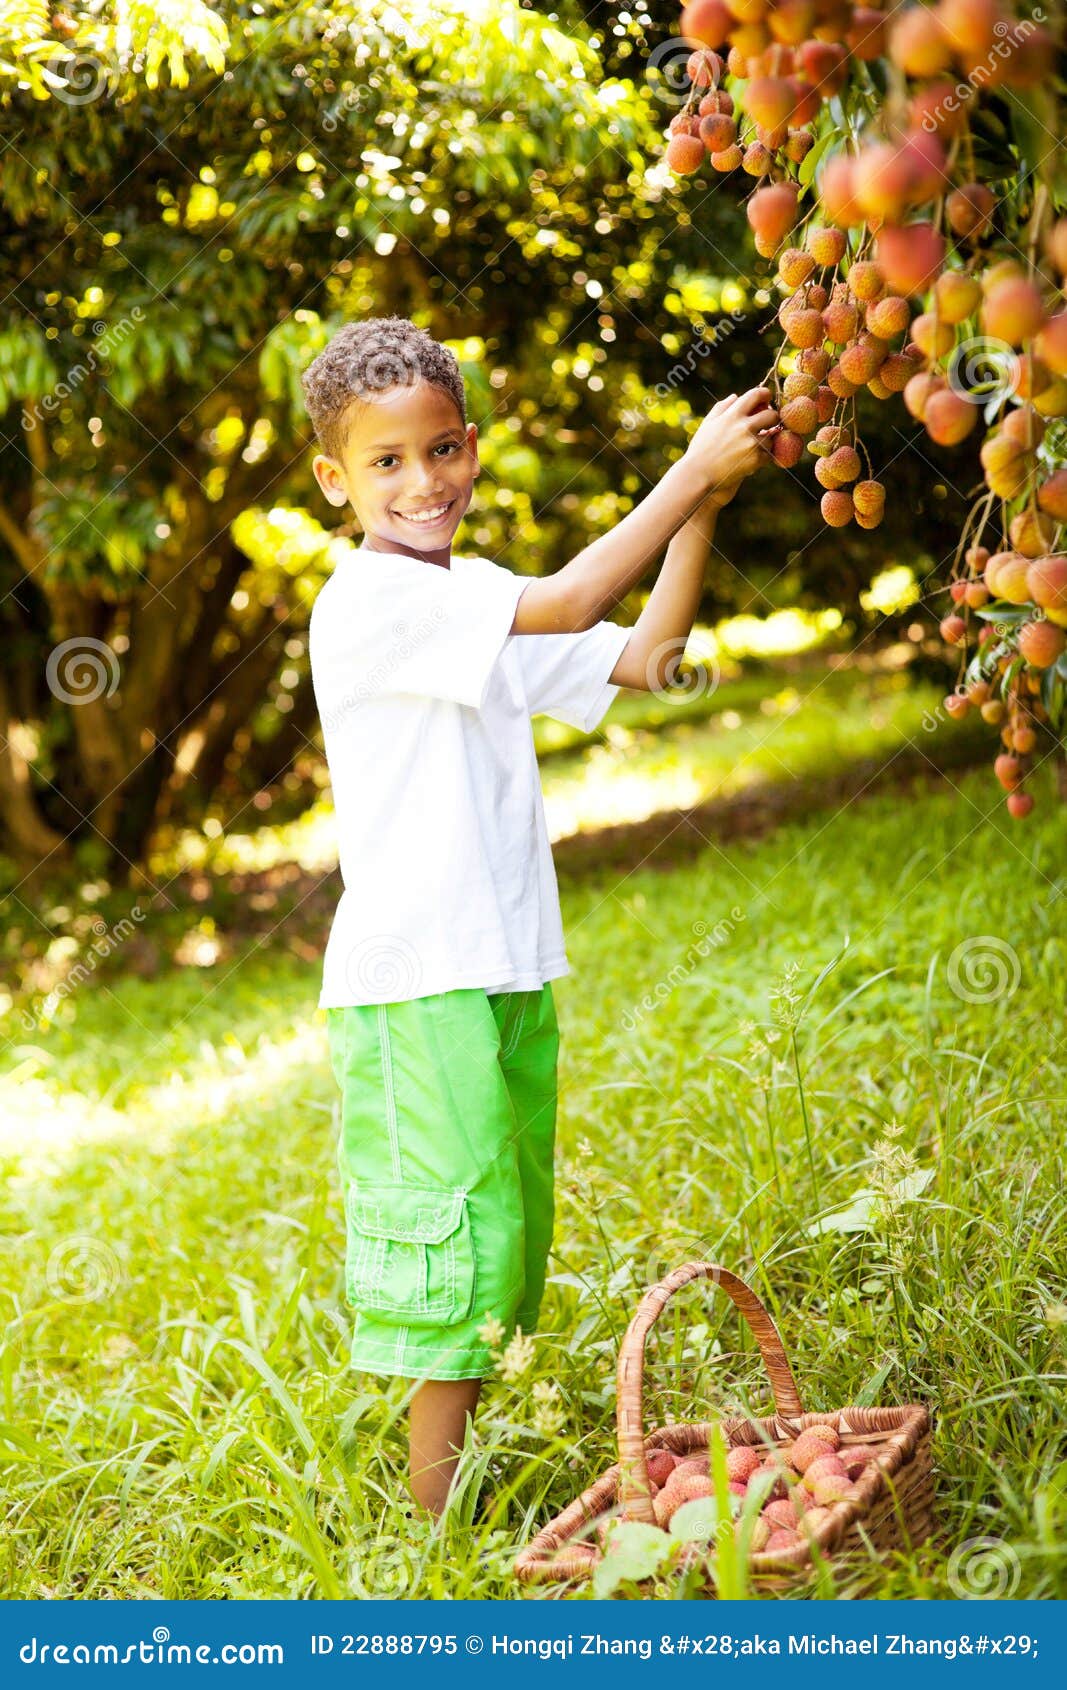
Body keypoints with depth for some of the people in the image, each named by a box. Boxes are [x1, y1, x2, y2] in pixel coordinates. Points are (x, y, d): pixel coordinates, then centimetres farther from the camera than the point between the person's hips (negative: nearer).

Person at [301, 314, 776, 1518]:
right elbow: (565, 606, -25)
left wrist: (703, 507, 3)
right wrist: (689, 476, -19)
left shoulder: (479, 598, 12)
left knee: (503, 1230, 13)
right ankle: (437, 1514, 4)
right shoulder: (369, 599, -15)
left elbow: (643, 660, 11)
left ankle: (466, 1491, 24)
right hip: (413, 976, -9)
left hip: (508, 965, 9)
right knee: (453, 1228, -5)